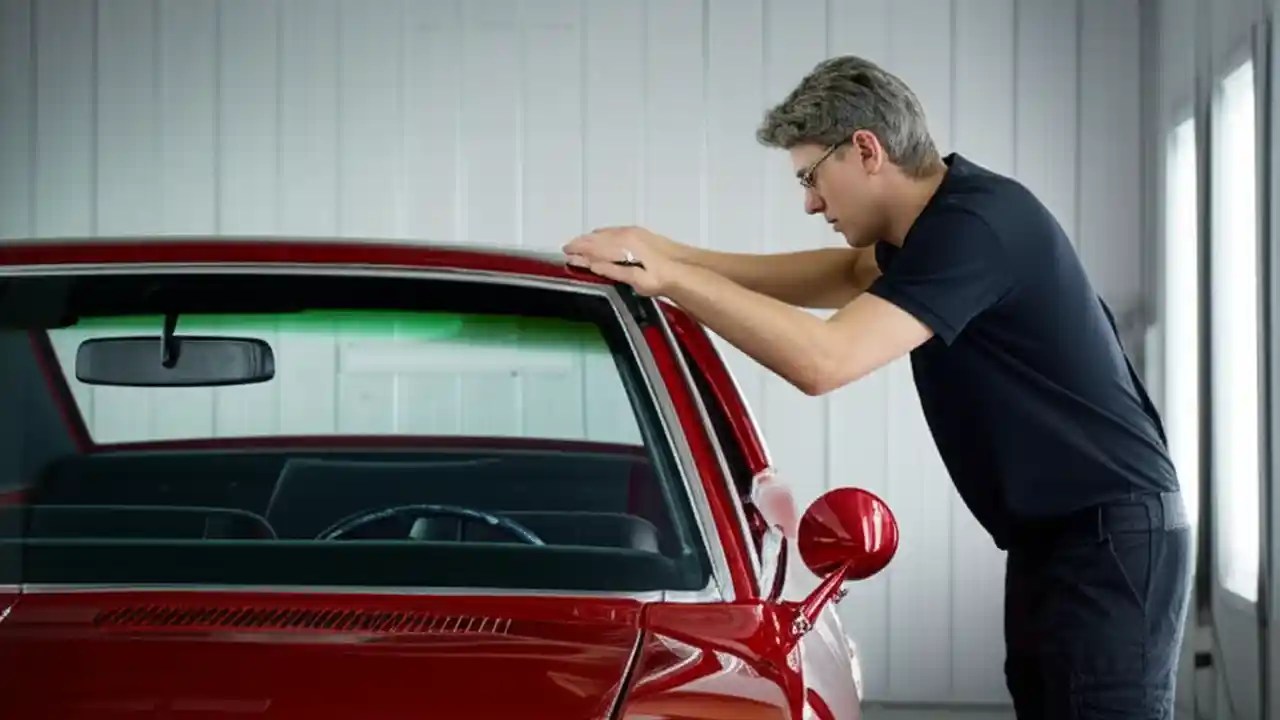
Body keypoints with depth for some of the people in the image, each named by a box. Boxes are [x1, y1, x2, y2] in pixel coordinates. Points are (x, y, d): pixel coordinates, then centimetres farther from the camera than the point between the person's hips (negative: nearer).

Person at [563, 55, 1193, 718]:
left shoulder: (974, 226, -21)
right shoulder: (946, 214, 11)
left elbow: (823, 360, -28)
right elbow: (846, 276, 26)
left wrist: (671, 277, -21)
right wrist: (670, 256, 14)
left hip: (1112, 536, -10)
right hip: (1056, 535, 10)